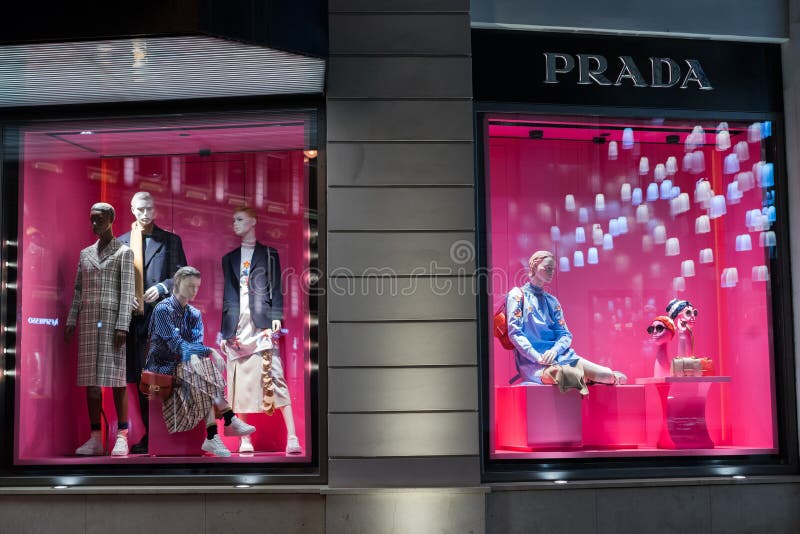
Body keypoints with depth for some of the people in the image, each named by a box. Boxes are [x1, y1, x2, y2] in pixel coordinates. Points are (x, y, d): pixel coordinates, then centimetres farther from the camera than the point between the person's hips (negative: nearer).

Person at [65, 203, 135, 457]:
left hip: (112, 320, -5)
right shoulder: (85, 253, 17)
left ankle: (121, 438, -6)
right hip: (88, 321, 5)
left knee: (115, 377, -8)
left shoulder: (124, 252, 1)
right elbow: (78, 290, 16)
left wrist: (122, 326, -16)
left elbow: (127, 291, -7)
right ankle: (95, 439, 5)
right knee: (90, 379, 2)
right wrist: (71, 322, 6)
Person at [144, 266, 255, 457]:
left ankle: (212, 437, -34)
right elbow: (176, 344, -21)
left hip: (184, 363, 6)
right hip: (162, 365, -6)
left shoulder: (194, 314, 10)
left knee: (203, 367, -25)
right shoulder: (163, 309, -11)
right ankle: (229, 420, -32)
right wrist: (210, 352, -30)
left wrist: (194, 357, -27)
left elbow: (197, 344, -2)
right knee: (200, 370, -30)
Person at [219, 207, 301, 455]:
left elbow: (275, 289, 4)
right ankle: (245, 440, 4)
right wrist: (222, 330, 8)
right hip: (236, 324, 3)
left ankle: (292, 437, -12)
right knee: (240, 381, 0)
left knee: (273, 376, -12)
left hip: (261, 322, -3)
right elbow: (226, 294, 15)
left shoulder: (269, 254, 11)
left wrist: (276, 316, -10)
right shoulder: (229, 258, 18)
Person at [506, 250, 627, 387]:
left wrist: (554, 350, -10)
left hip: (559, 355, 5)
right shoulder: (517, 295, 4)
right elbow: (514, 333, -5)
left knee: (610, 376, -21)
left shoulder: (552, 301, 20)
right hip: (530, 360, -4)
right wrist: (537, 357, -17)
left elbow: (565, 334, 13)